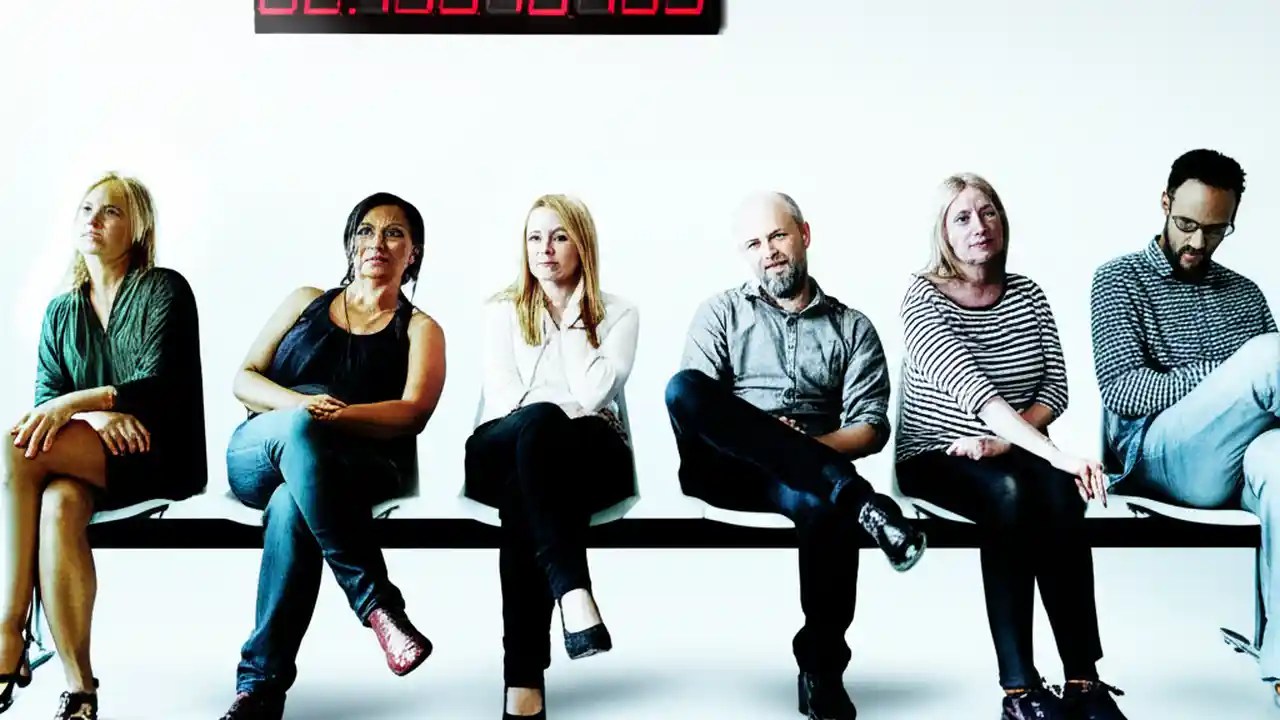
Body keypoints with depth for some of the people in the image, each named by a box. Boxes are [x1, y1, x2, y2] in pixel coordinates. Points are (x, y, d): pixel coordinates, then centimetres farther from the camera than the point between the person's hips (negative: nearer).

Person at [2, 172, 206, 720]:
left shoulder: (164, 290, 3)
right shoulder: (60, 312, 18)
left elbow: (159, 384, -10)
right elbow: (46, 401, 8)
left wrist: (77, 401, -26)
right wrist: (99, 414, -15)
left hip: (157, 457, -4)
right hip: (86, 461, 4)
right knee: (58, 505, -33)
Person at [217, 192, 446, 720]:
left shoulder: (419, 330, 15)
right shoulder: (306, 302, 23)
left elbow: (413, 412, -4)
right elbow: (244, 380, 12)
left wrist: (336, 415, -23)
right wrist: (298, 404, -12)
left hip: (364, 469, -1)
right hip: (258, 458, 2)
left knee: (290, 507, -37)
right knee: (296, 427, -37)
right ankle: (375, 601, -41)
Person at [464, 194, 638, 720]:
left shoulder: (618, 314, 11)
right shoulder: (501, 310, 16)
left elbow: (593, 394, -8)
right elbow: (503, 399, 1)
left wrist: (573, 320, 0)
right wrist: (563, 408, -12)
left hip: (589, 454, 0)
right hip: (505, 451, 1)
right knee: (535, 422, -37)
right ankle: (573, 592, -48)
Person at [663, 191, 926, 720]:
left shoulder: (853, 327, 16)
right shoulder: (721, 312, 17)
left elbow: (870, 427, 7)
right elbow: (692, 406, 2)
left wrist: (811, 446, -14)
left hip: (806, 478, -1)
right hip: (726, 469, 1)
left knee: (827, 505, -40)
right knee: (683, 386, -32)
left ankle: (821, 672, -21)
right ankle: (858, 498, -35)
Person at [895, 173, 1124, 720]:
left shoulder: (1027, 293, 8)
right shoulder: (923, 297, -9)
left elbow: (1055, 389, 3)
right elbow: (971, 388, -23)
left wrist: (1004, 441, -16)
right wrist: (1056, 454, -33)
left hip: (1012, 452, 4)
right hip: (935, 459, -3)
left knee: (1061, 492, -29)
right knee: (1009, 492, -34)